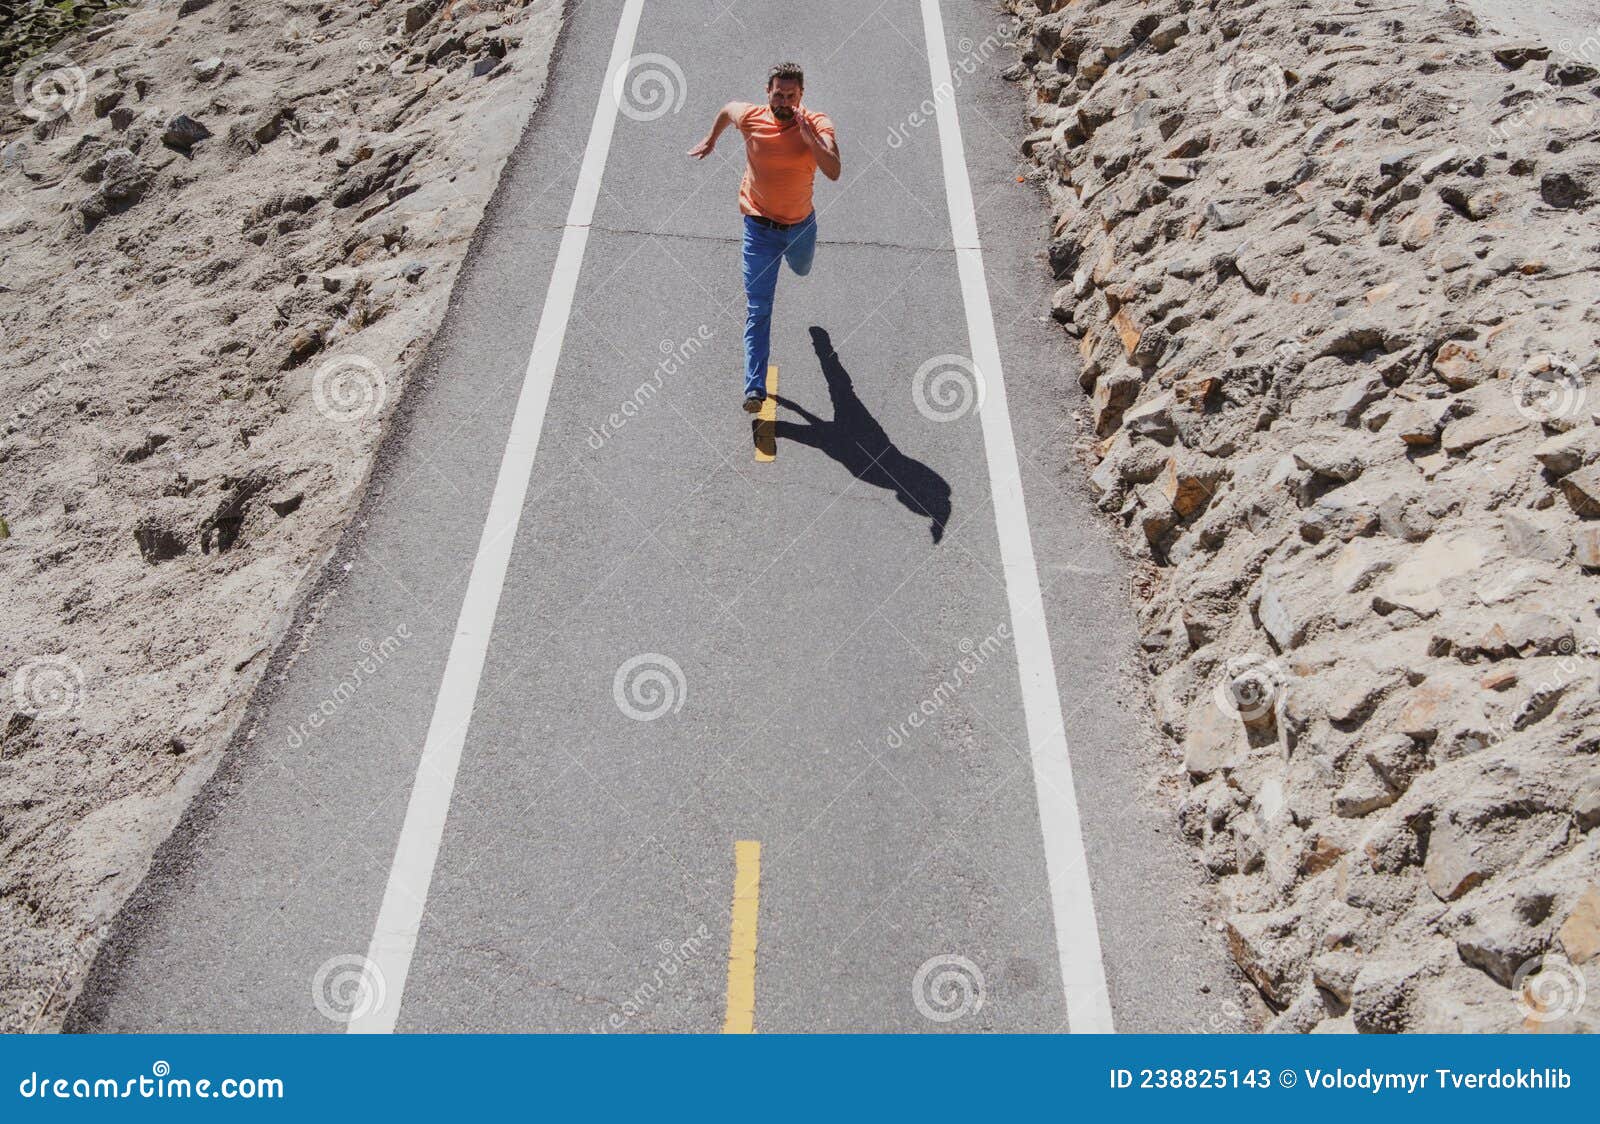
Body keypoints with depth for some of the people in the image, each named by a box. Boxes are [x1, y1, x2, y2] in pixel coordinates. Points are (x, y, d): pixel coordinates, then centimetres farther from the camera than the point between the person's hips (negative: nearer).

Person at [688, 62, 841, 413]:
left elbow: (834, 172, -32)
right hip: (760, 227, -1)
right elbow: (727, 108, 11)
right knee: (757, 309, -7)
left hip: (801, 224, 1)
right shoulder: (750, 117, -13)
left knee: (802, 269, 34)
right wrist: (711, 139, 23)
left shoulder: (817, 124, -18)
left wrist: (810, 138, -42)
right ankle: (755, 387, -8)